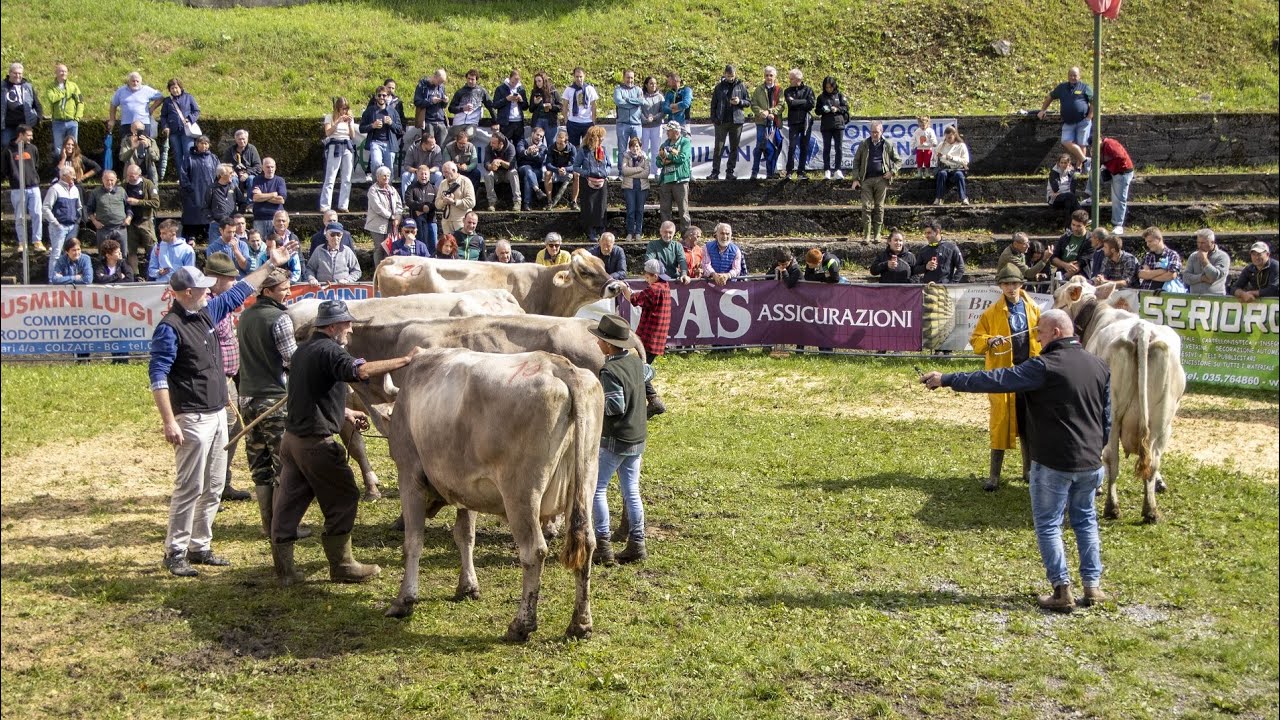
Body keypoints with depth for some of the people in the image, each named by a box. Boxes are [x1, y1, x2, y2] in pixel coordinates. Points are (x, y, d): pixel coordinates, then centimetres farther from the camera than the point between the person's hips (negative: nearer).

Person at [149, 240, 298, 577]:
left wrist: (270, 264, 28)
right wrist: (169, 422, -23)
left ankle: (200, 546, 21)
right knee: (189, 489, -6)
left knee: (213, 488, 13)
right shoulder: (170, 328, -14)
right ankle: (175, 552, 2)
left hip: (218, 415, 9)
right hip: (192, 419, -9)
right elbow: (158, 376, -18)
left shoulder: (206, 313, 10)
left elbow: (237, 293, 25)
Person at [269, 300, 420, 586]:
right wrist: (405, 360, -30)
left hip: (292, 437, 9)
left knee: (288, 504, 9)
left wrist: (345, 412, 29)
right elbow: (360, 371, -33)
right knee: (343, 500, 3)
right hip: (317, 442, -9)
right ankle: (341, 566, 9)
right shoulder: (329, 351, -14)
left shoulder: (303, 350, 17)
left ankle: (284, 569, 13)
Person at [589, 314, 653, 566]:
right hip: (638, 438, 8)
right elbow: (648, 372, 27)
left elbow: (616, 405, -23)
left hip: (613, 441, -8)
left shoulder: (610, 371, -20)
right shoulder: (636, 362, 4)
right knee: (631, 491, 13)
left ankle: (603, 546, 0)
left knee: (597, 489, 3)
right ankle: (637, 545, 14)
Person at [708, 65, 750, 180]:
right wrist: (714, 118, -2)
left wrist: (740, 102, -11)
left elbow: (748, 102, 8)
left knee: (734, 148, 4)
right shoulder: (719, 87, 6)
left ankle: (730, 172, 11)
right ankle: (715, 172, -1)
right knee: (718, 148, -3)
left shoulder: (741, 86, 6)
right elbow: (713, 104, 9)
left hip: (737, 121, 1)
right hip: (721, 122, -1)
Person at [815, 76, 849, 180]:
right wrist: (823, 110, -13)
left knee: (839, 148, -3)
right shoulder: (821, 97, 7)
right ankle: (827, 170, 5)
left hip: (838, 124, 0)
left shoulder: (839, 95, 5)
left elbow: (846, 107, 4)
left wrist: (837, 109, -13)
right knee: (826, 148, 2)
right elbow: (817, 110, 8)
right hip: (826, 126, 0)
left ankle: (837, 170, 0)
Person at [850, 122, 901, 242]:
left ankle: (877, 234, 9)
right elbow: (856, 161, 9)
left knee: (879, 207, 3)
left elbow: (898, 161, 15)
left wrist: (892, 172, -2)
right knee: (866, 207, -6)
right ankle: (866, 235, -5)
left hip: (881, 179, 0)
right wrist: (856, 178, 0)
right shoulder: (864, 145, 8)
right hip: (867, 179, 0)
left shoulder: (888, 145, 7)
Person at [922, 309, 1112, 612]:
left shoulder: (1045, 367, -17)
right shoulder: (1099, 366, 6)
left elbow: (995, 380, -19)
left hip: (1053, 462, -7)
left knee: (1048, 524, 5)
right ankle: (1093, 586, 19)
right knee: (1086, 521, 19)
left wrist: (947, 380, -15)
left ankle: (1062, 590, 5)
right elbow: (1108, 416, 14)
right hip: (1090, 462, 7)